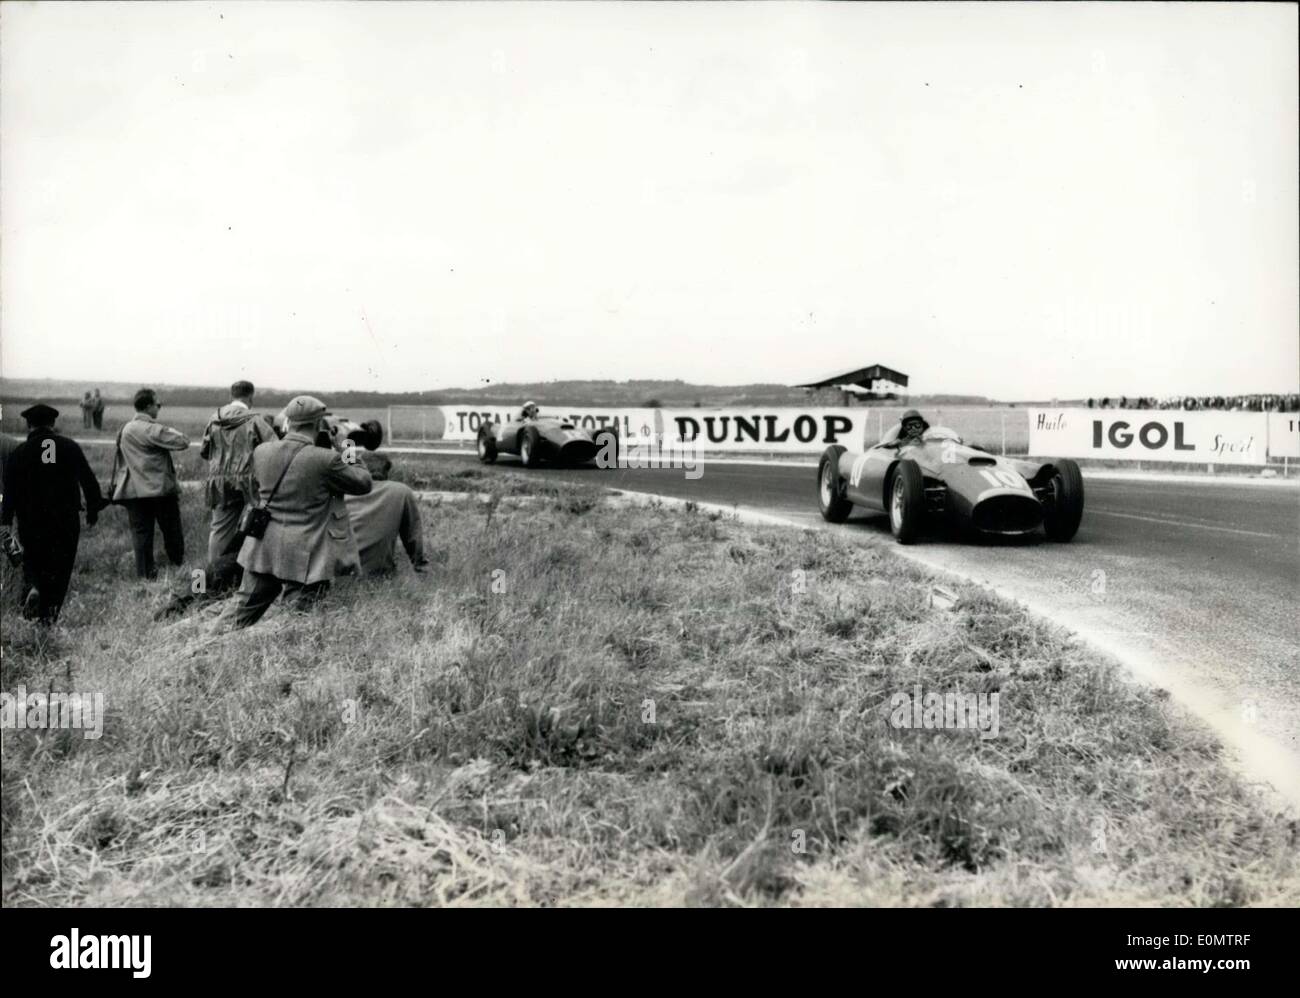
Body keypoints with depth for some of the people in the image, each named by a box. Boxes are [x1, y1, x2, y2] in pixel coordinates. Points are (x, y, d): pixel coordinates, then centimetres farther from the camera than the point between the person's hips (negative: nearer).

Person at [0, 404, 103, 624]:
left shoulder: (19, 452, -2)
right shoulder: (70, 447, 2)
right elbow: (88, 480, 3)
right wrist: (92, 511, 10)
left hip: (31, 521, 0)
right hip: (67, 520, 0)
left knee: (32, 562, 19)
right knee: (59, 567, 7)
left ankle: (32, 587, -9)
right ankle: (49, 615, 3)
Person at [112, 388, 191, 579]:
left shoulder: (124, 430, 10)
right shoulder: (153, 430, -14)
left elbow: (120, 460, 19)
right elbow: (183, 442, -15)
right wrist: (171, 432, 0)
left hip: (135, 490, 6)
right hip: (161, 489, -6)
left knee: (141, 532, 7)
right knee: (171, 529, 9)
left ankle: (145, 573, 7)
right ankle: (178, 562, 17)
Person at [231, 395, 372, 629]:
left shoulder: (261, 451, 0)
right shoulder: (326, 460, -15)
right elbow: (363, 483, -3)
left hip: (262, 548, 5)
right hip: (304, 556, -5)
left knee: (245, 619, 17)